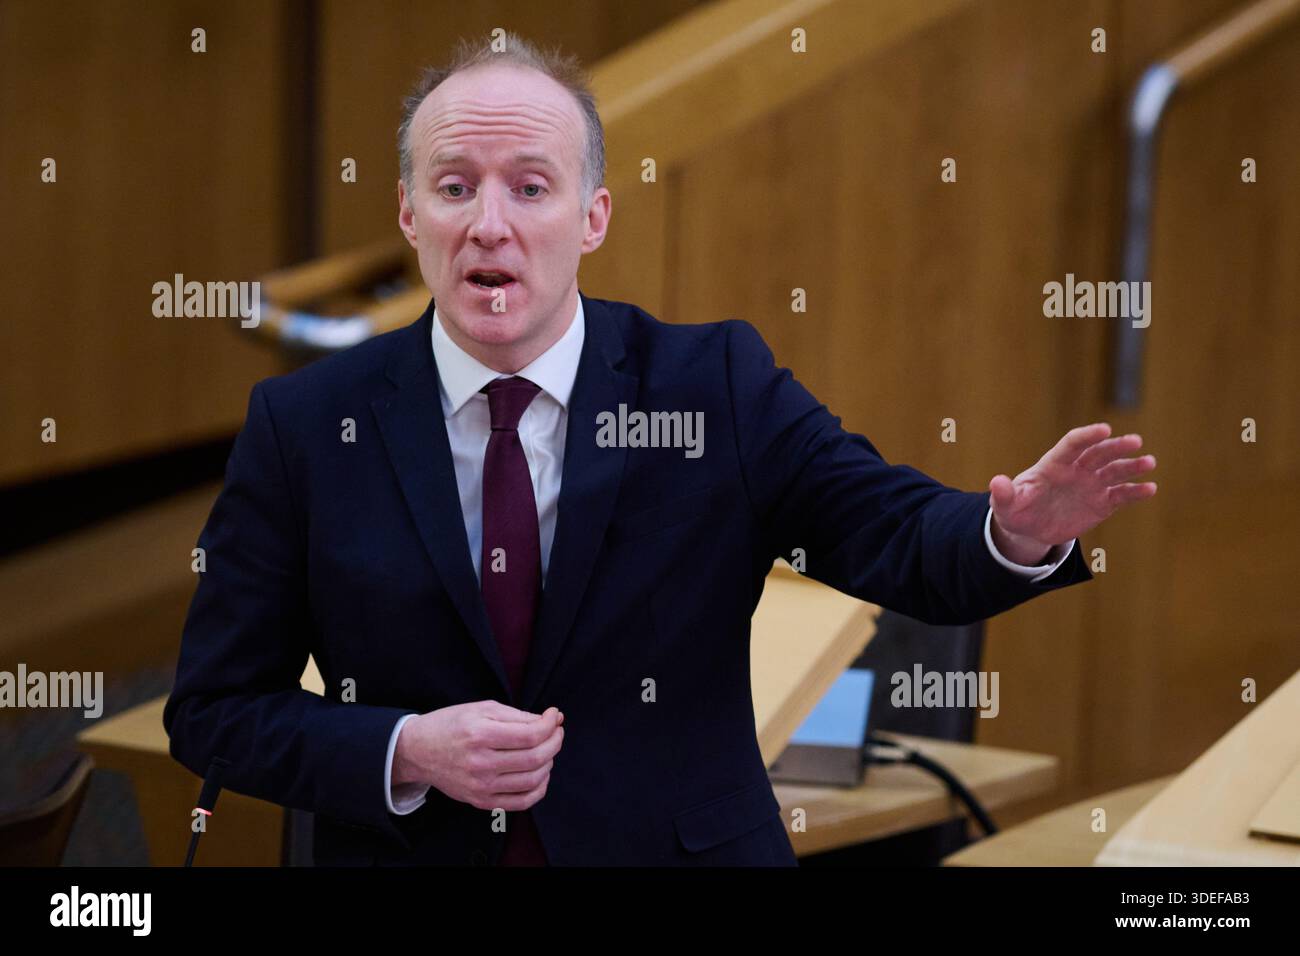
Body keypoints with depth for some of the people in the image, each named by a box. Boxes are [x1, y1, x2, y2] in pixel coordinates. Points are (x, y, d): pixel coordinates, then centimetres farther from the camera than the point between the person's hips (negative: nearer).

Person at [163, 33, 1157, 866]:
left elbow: (906, 539, -10)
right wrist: (406, 754, -18)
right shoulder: (303, 423, -6)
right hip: (409, 845, 0)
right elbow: (213, 706, -3)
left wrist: (1019, 531, -31)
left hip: (679, 844, 1)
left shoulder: (719, 383, -6)